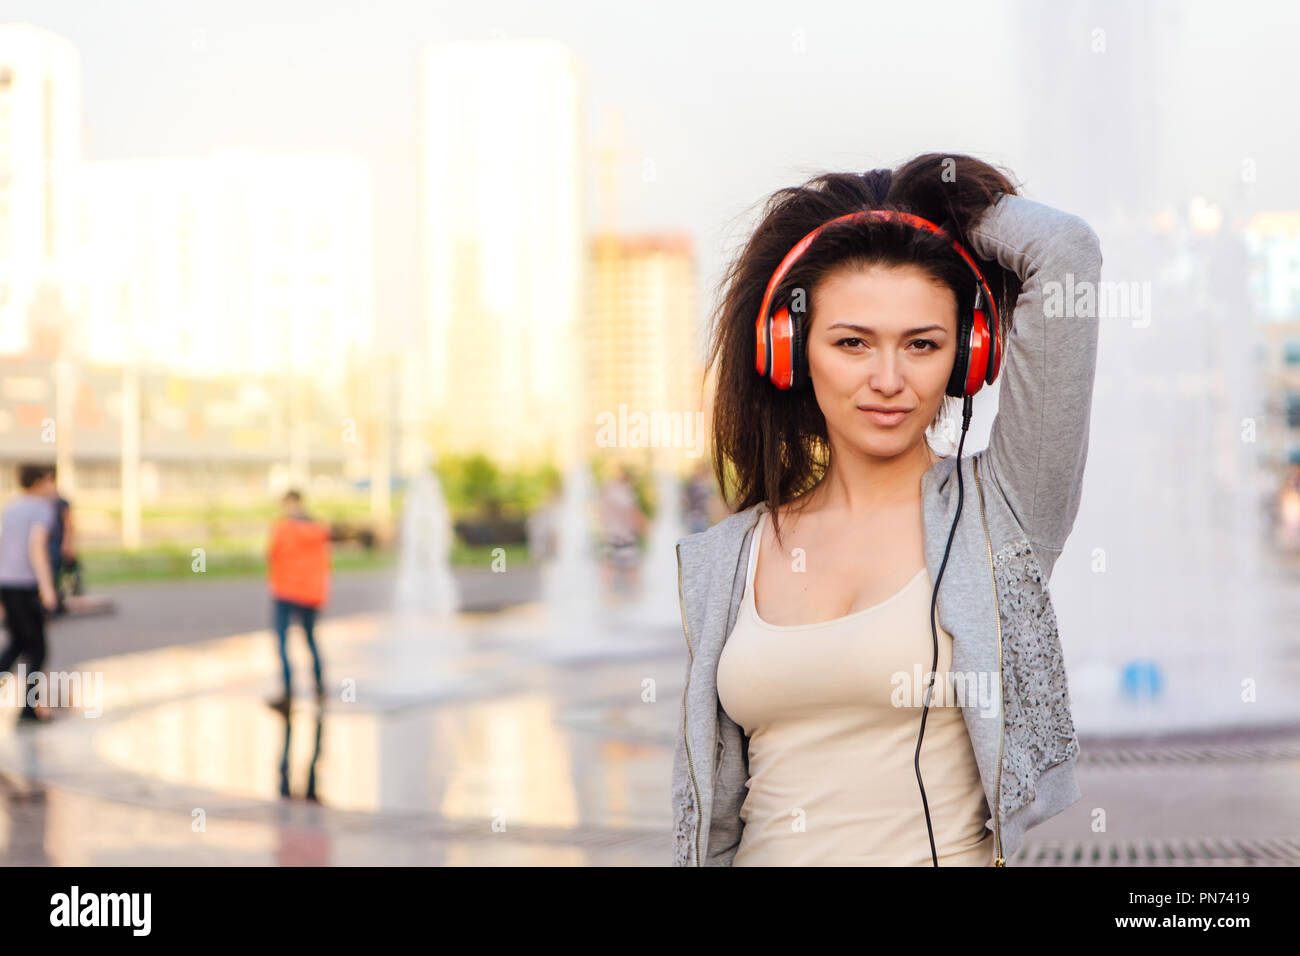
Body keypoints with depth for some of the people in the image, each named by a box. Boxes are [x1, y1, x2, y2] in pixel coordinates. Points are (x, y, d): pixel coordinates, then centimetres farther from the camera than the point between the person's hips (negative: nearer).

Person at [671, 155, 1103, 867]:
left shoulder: (994, 513, -2)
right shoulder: (722, 563, 8)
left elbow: (1066, 251, -7)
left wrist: (943, 199, 7)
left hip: (955, 853, -1)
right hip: (769, 857, 2)